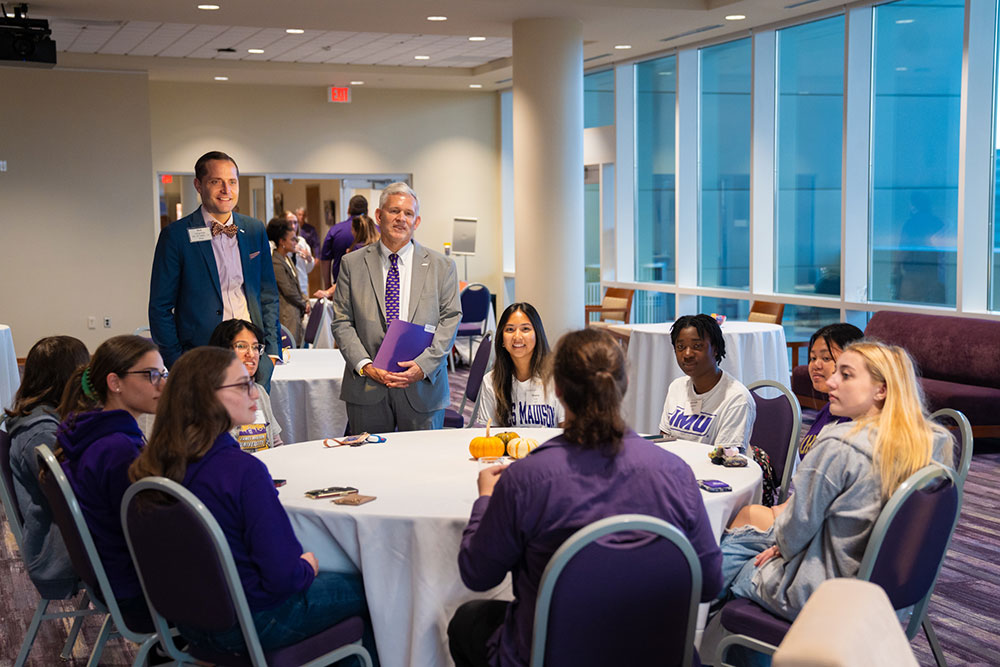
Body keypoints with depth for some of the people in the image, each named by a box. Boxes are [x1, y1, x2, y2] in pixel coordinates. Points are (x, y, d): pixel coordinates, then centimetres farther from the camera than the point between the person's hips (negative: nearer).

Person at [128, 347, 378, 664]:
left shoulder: (158, 464, -5)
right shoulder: (243, 470, -27)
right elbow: (282, 576, -26)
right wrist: (307, 568, -3)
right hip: (252, 623, -8)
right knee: (364, 588, 13)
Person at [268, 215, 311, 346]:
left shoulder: (287, 258, 15)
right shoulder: (276, 263, -16)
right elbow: (288, 291, -16)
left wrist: (305, 301, 4)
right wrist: (304, 304, -4)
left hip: (296, 313, 10)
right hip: (287, 315, -10)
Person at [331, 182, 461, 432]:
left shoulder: (441, 266, 6)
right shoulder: (352, 264, 6)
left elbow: (450, 319, 1)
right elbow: (342, 322, 3)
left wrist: (423, 365, -12)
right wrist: (365, 366, -11)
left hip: (423, 388, 0)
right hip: (367, 390, 0)